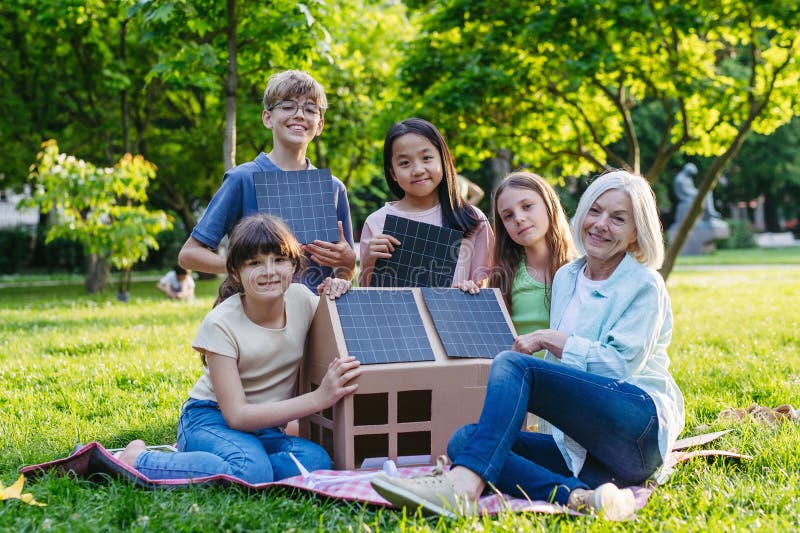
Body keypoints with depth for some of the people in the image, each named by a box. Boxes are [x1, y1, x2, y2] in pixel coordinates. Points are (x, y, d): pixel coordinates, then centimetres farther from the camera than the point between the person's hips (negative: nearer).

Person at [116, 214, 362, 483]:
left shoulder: (301, 298, -5)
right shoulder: (221, 324, -18)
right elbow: (237, 416, -21)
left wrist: (337, 292, -8)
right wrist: (320, 398, -27)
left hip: (265, 428, 6)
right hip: (211, 419, -5)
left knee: (315, 461, -29)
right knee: (252, 471, -39)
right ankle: (137, 460, -16)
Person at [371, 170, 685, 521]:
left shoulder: (645, 286, 2)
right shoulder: (566, 278, 21)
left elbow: (619, 366, -8)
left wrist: (549, 338, -5)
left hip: (641, 428, -7)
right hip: (579, 446, 7)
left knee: (512, 363, -25)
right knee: (464, 439, -15)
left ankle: (463, 486, -49)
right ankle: (577, 497, -38)